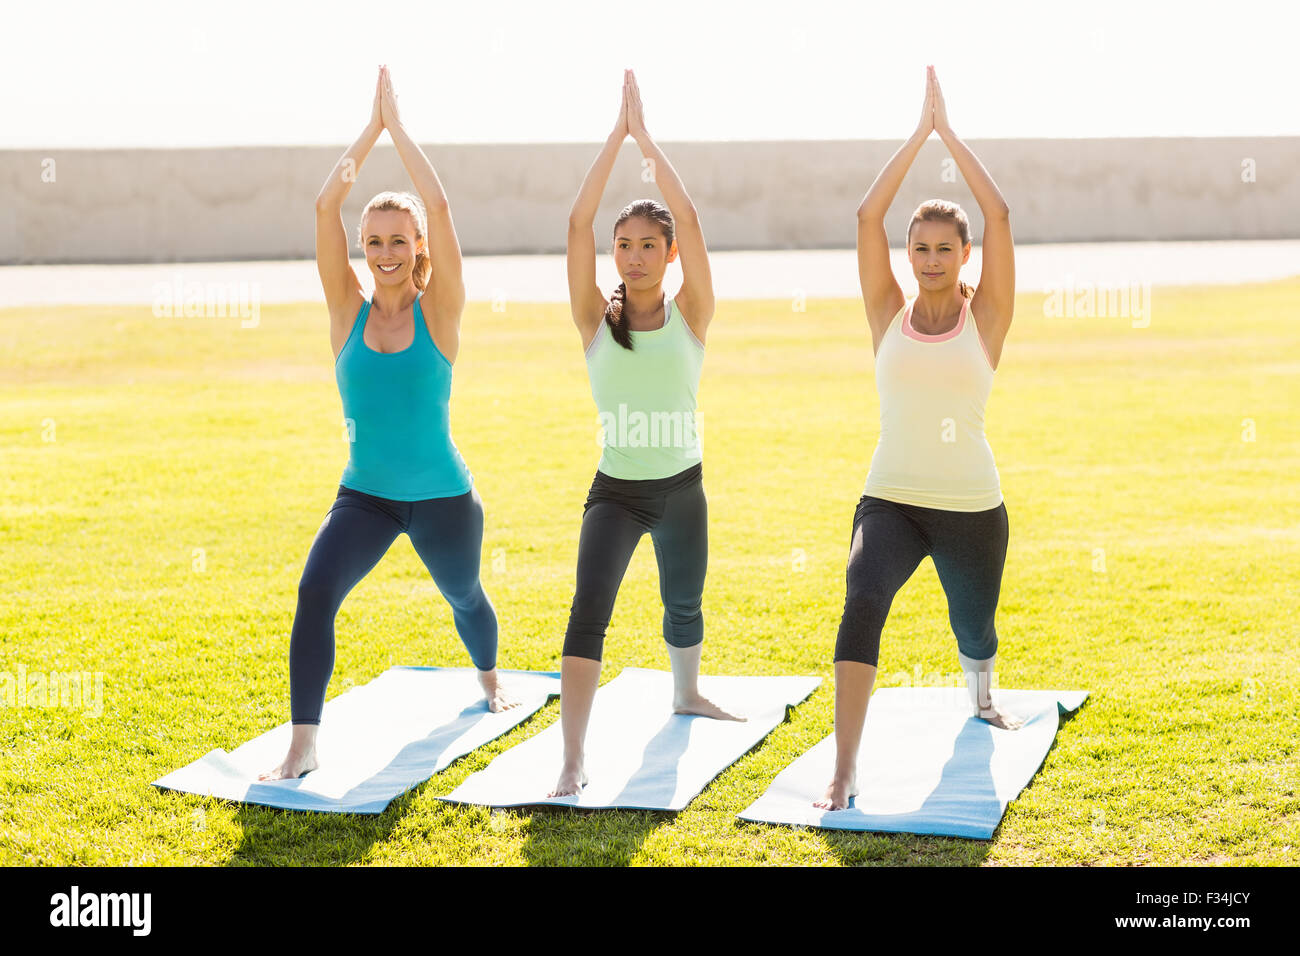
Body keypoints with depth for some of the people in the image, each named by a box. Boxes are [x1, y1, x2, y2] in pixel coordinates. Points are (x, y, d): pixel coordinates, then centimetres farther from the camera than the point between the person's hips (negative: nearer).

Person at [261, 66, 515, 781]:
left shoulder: (439, 314, -7)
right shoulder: (348, 312, -2)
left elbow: (438, 207, -17)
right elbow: (325, 206, -11)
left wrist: (397, 123, -13)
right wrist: (371, 128, -11)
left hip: (443, 498, 0)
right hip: (364, 496, 1)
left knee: (465, 597, 22)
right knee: (315, 592, -23)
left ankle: (488, 677, 56)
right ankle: (303, 745, -18)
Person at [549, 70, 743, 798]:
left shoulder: (690, 316, -3)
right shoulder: (597, 320, -4)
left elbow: (690, 218, -14)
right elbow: (579, 223, -13)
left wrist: (647, 138, -12)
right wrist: (617, 135, -14)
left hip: (682, 488, 2)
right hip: (616, 490, -2)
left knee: (684, 603, 21)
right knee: (590, 610, -18)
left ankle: (688, 694, 51)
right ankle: (572, 762, -22)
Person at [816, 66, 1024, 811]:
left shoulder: (986, 317, -1)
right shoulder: (889, 315, 2)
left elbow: (1000, 216, -10)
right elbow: (868, 216, -6)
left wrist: (950, 132, -5)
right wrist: (919, 133, -5)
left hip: (973, 506, 1)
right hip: (891, 499, -1)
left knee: (975, 629, 17)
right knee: (862, 602, -27)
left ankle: (982, 698, 56)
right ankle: (844, 772, -27)